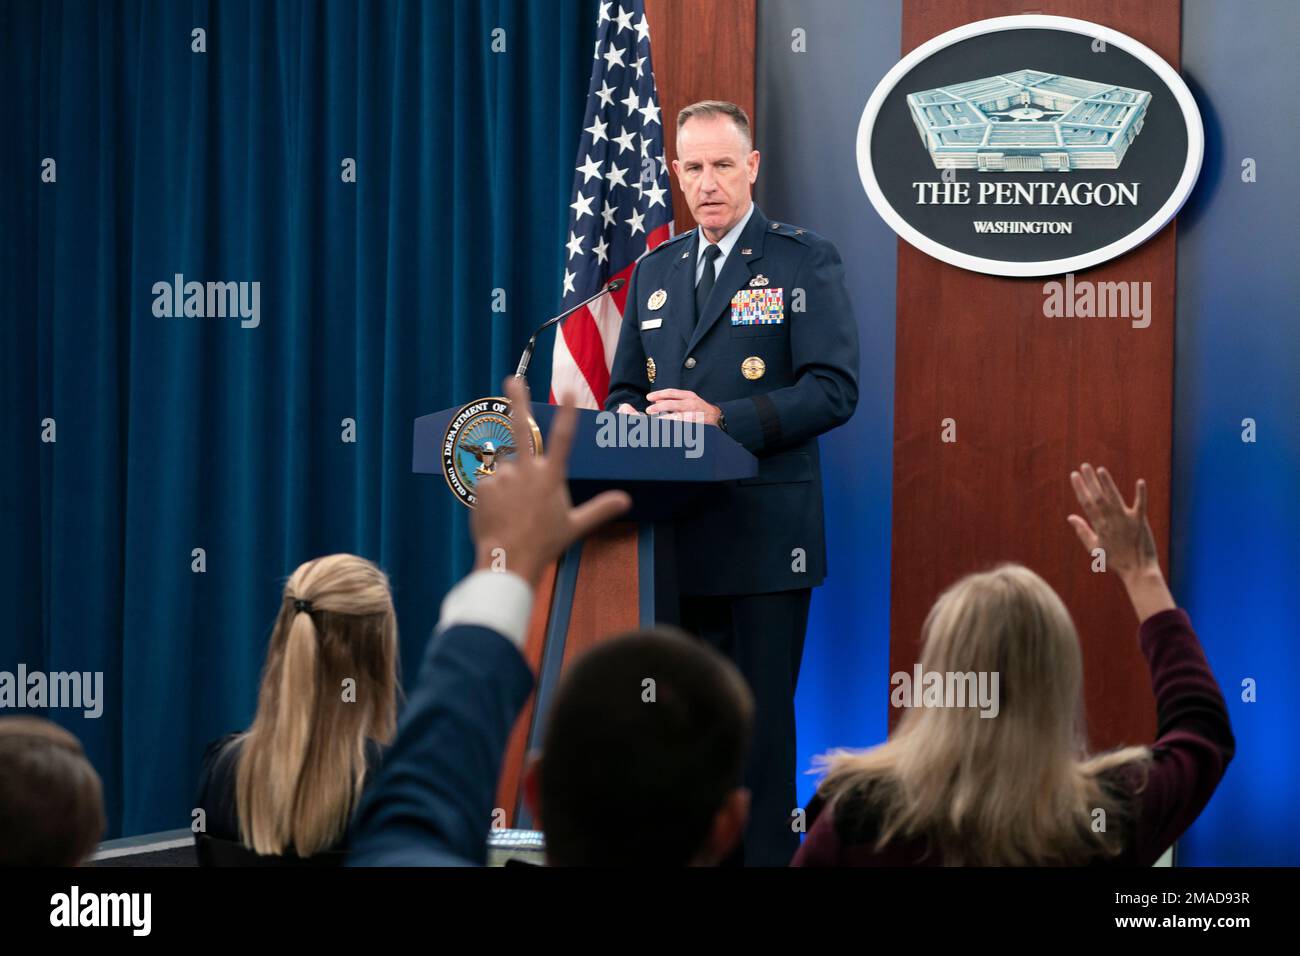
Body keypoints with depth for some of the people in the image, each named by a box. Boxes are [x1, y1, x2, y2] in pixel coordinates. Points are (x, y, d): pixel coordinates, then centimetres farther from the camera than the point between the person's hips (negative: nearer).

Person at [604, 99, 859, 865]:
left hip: (764, 536, -5)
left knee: (761, 718, -3)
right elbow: (625, 387, 22)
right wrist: (626, 419, -3)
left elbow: (834, 389, -11)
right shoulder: (656, 271, 17)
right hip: (672, 536, 5)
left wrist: (724, 419, -21)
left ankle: (766, 856, 2)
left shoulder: (805, 261, -1)